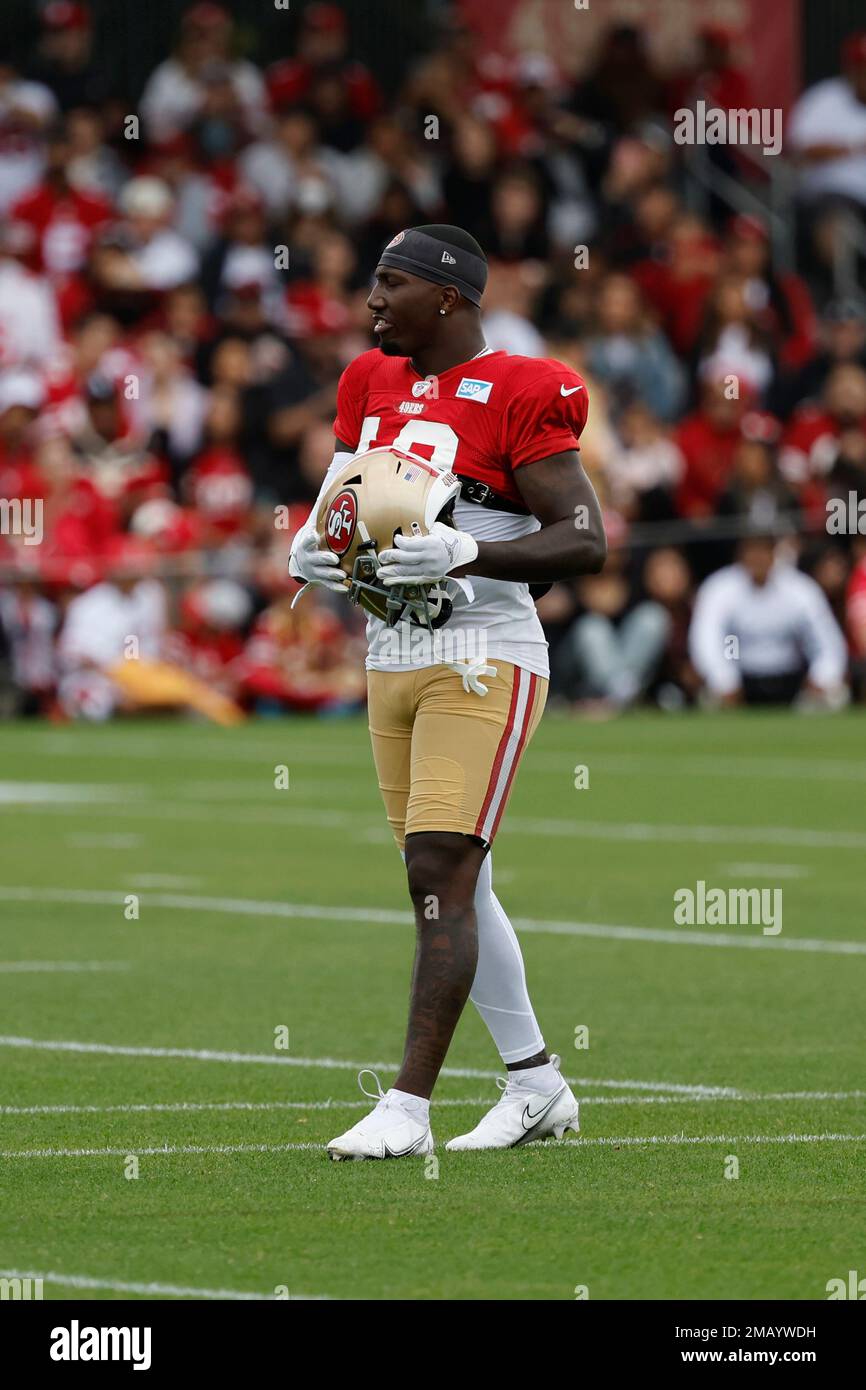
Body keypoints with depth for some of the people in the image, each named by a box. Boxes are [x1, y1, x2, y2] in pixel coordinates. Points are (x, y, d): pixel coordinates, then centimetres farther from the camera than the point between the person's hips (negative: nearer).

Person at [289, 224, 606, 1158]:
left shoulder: (518, 398, -11)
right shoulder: (375, 388, 11)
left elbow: (585, 542, -15)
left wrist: (463, 553, -27)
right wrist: (312, 550, -2)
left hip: (482, 665, -8)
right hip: (393, 661, 8)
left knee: (440, 874, -13)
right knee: (455, 886, 12)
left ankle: (409, 1106, -13)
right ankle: (536, 1087, 23)